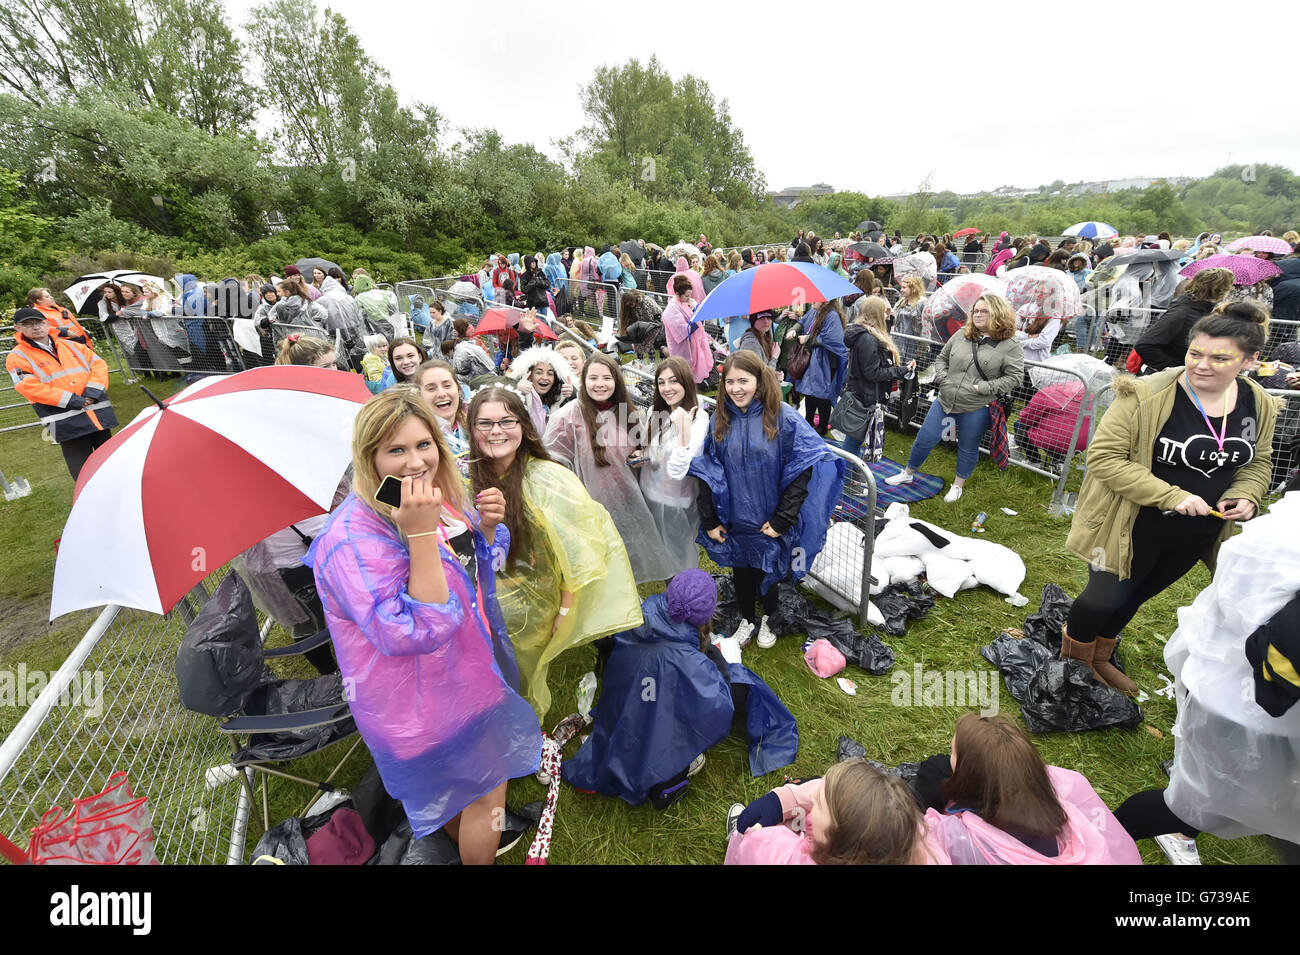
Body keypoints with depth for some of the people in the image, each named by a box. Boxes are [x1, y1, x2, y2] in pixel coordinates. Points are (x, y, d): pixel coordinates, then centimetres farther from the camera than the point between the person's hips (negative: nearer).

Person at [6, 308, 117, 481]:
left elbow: (98, 364, 7)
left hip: (98, 412, 4)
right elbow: (29, 387, -10)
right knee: (83, 471, -3)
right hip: (65, 421, -4)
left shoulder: (71, 346, 13)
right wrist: (71, 400, -17)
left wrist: (93, 391, -10)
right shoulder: (17, 357, 0)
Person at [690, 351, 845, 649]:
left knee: (769, 571, 17)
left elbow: (802, 471, -15)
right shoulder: (719, 420, -5)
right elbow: (704, 473, -1)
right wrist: (709, 521, -2)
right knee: (741, 570, 20)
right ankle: (746, 619, 47)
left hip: (770, 521, -2)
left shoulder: (783, 417, -16)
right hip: (733, 520, 3)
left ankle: (769, 619, 46)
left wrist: (782, 520, -16)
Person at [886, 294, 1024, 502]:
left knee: (968, 448, 14)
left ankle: (958, 485, 35)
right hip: (945, 401, 3)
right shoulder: (961, 335, 3)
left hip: (976, 409, -3)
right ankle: (908, 474, 30)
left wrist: (984, 387, -17)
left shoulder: (1010, 346, -8)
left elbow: (1014, 377, -10)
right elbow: (942, 358, 15)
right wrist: (942, 377, -3)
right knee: (924, 439, 9)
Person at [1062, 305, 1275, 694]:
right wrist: (1172, 497, -27)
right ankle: (1074, 661, 33)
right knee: (1105, 597, 3)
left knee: (1135, 596, 22)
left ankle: (1100, 657, 45)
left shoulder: (1259, 404, -1)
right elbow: (1104, 456, -24)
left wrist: (1246, 496, -8)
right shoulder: (1147, 396, -22)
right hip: (1135, 527, -6)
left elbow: (1258, 461, 14)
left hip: (1196, 536, 6)